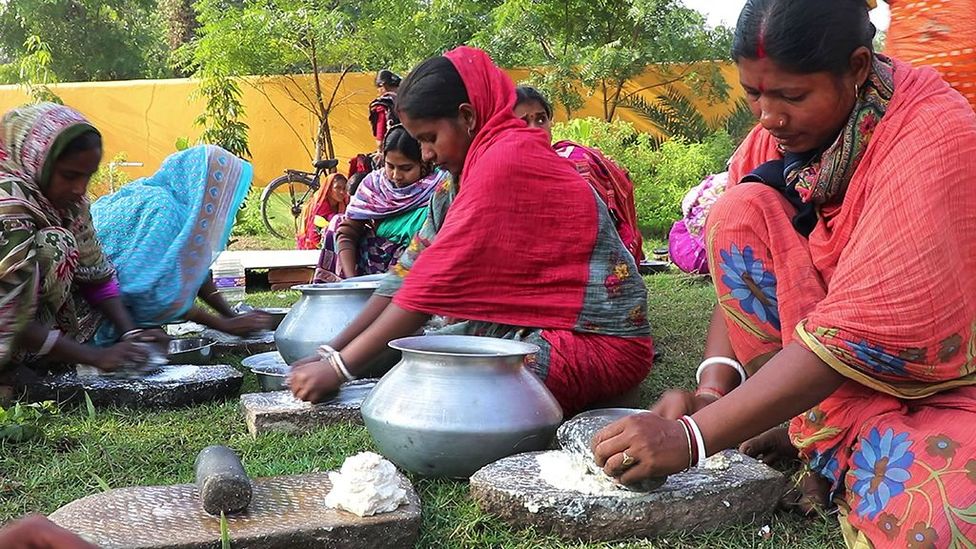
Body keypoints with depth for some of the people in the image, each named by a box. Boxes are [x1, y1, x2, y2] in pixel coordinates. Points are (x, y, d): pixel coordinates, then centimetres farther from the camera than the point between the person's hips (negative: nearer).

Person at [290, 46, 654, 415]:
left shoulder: (508, 160, -20)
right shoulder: (464, 172, 9)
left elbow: (439, 281, -23)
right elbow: (411, 271, 5)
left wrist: (341, 367, -20)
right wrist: (331, 352, -2)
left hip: (597, 342, -9)